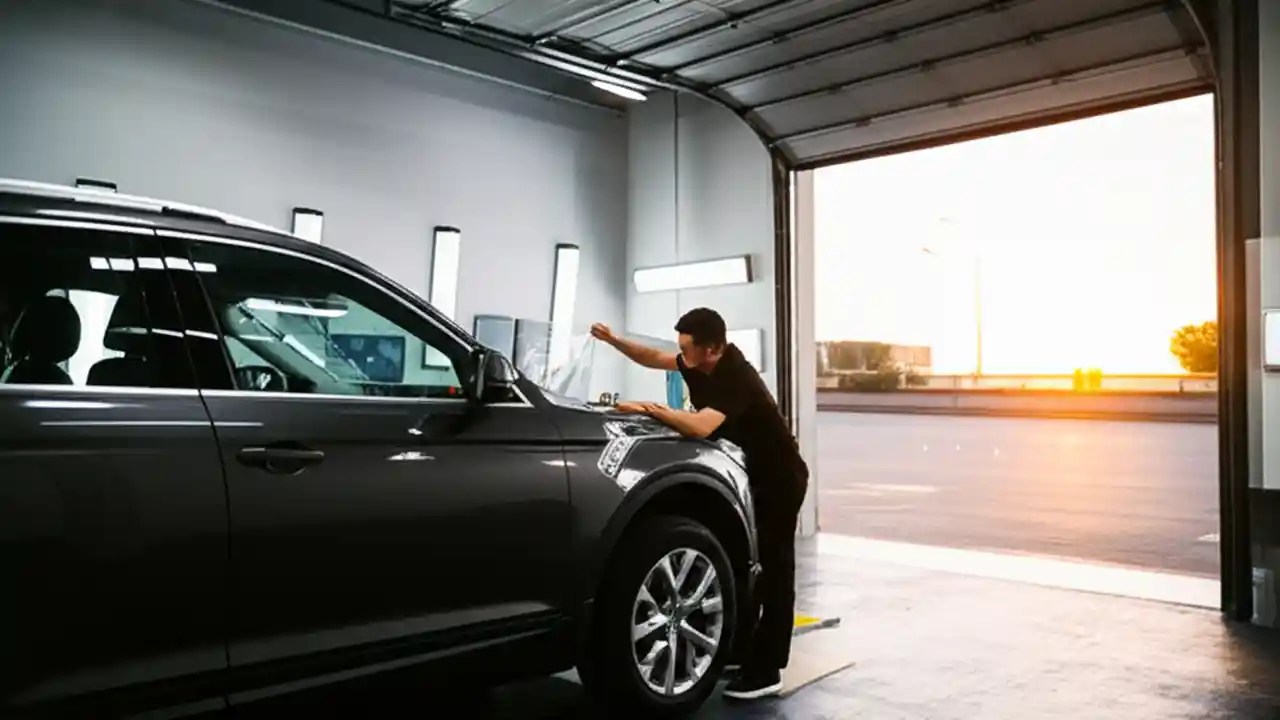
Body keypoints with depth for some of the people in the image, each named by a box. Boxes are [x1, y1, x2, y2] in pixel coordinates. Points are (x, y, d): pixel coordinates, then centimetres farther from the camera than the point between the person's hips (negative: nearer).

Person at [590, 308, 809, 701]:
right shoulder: (700, 364, -3)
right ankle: (744, 652, 26)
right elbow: (655, 358, 10)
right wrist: (614, 340, -4)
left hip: (780, 479, -9)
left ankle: (766, 672, -4)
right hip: (750, 475, 9)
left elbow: (699, 427, -43)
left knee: (774, 571, -6)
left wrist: (649, 408, -35)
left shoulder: (736, 377, -30)